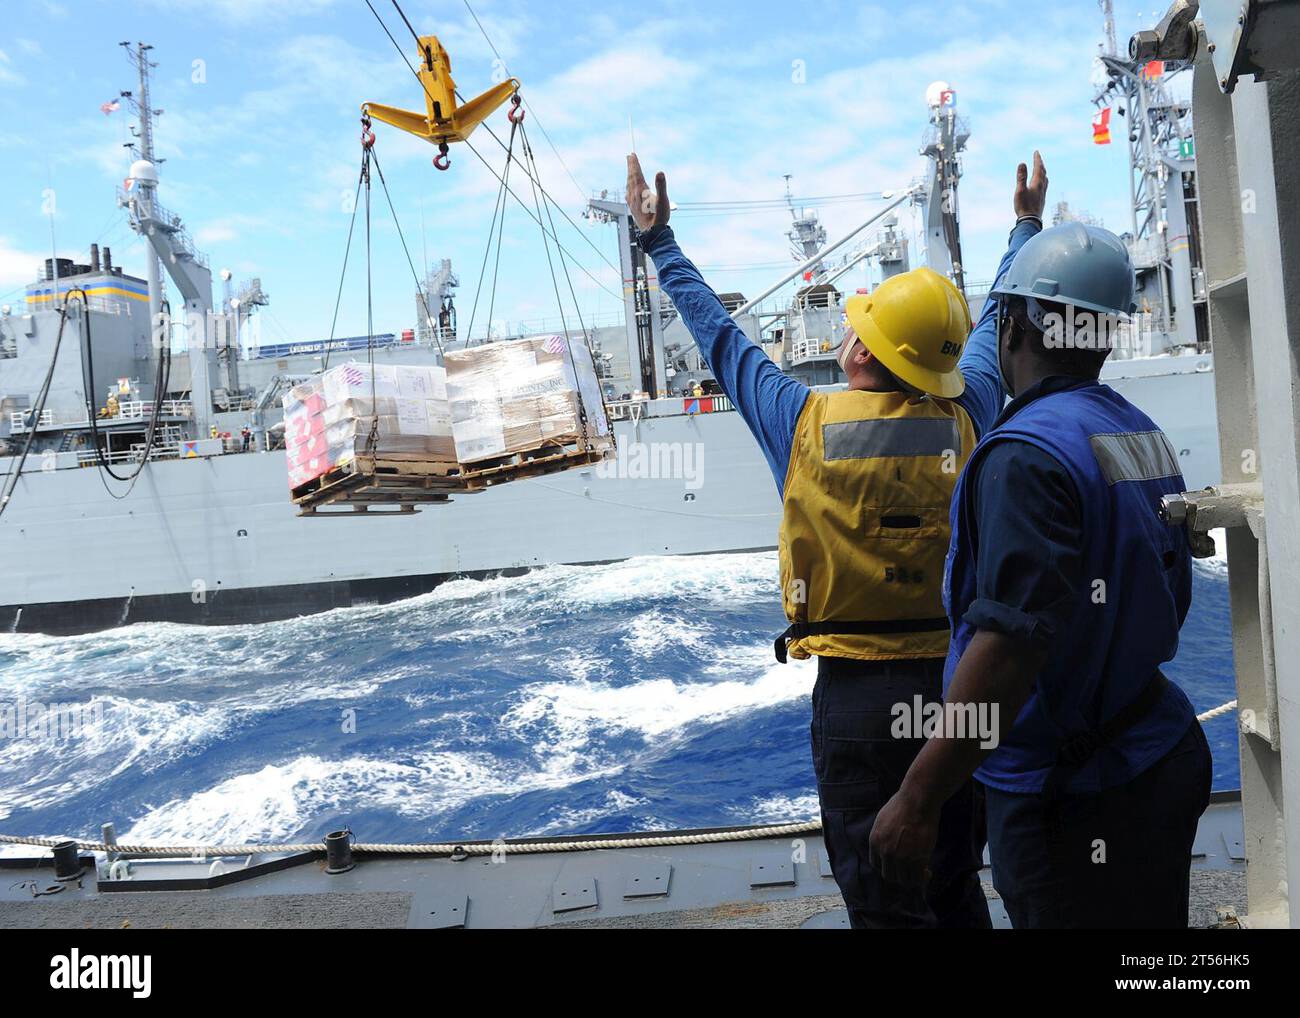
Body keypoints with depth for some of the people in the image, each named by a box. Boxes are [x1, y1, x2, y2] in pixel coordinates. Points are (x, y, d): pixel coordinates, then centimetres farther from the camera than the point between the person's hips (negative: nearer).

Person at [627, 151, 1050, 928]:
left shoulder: (806, 424, -10)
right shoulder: (965, 421, -4)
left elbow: (718, 332, 4)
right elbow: (998, 318, 14)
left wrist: (658, 238, 17)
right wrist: (1028, 224, 31)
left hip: (856, 693, -3)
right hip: (959, 684, 3)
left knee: (886, 905, 8)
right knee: (957, 888, 21)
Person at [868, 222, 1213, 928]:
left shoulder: (1028, 453, -23)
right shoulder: (1144, 437, 5)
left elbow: (1011, 641, -31)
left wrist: (918, 798, -26)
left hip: (1074, 798, -9)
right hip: (1162, 759, 9)